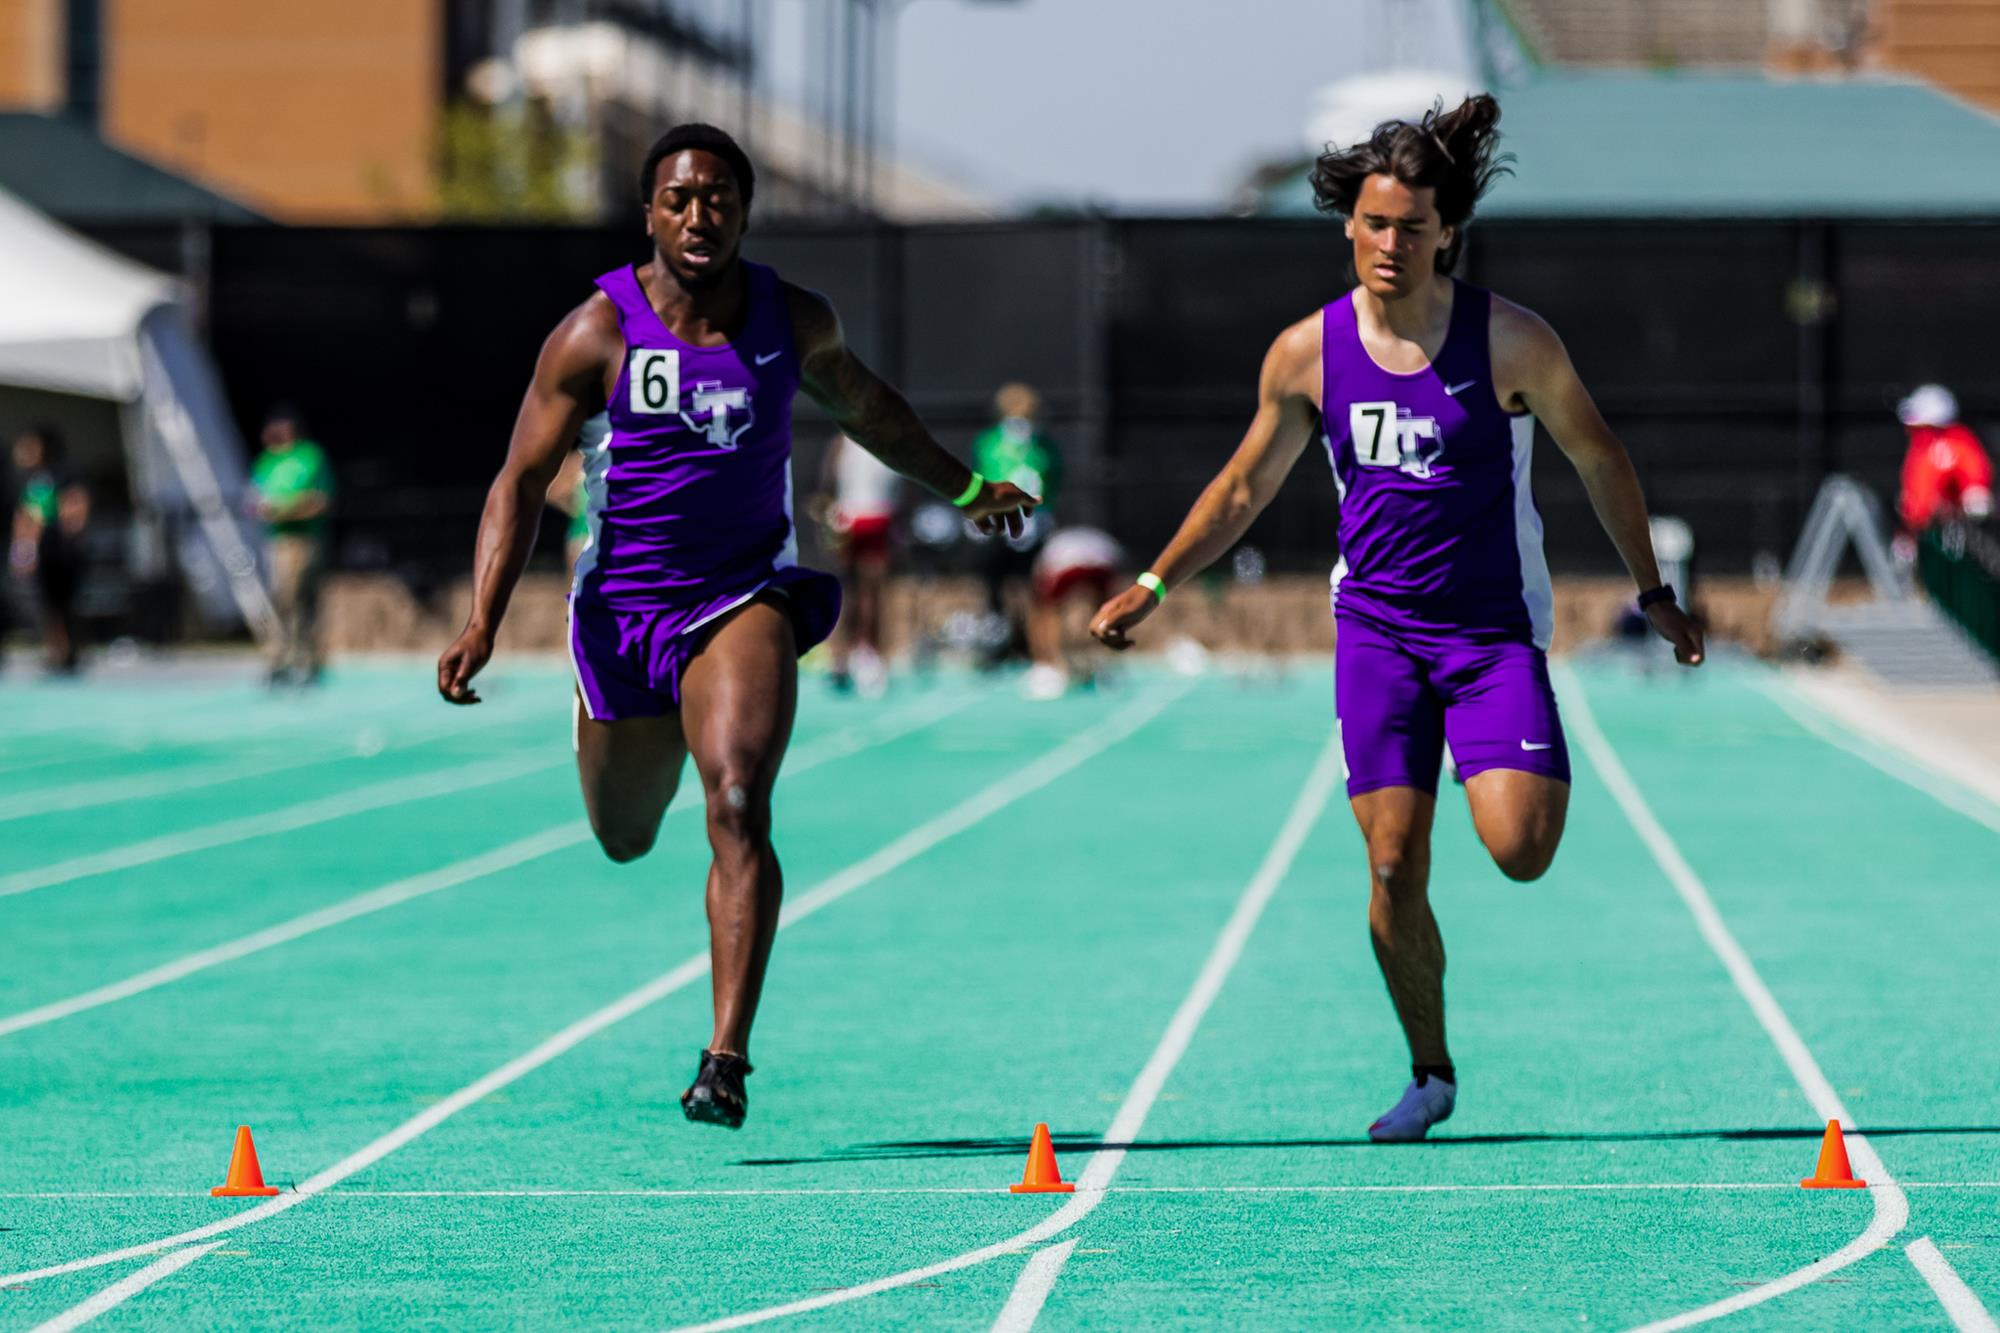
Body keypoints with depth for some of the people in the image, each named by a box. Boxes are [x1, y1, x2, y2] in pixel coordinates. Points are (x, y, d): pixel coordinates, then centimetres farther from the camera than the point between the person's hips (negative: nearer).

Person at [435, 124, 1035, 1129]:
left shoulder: (795, 321, -2)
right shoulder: (596, 336, -11)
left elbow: (863, 406, 21)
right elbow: (521, 481, -8)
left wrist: (964, 488, 32)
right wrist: (482, 623, -20)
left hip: (745, 591, 0)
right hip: (624, 602, 0)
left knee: (737, 810, -22)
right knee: (624, 837, 17)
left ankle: (727, 1061, -24)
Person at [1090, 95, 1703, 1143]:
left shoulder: (1512, 342, -10)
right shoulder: (1307, 353, -2)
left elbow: (1599, 461, 3)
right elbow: (1244, 487, 12)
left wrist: (1654, 594, 8)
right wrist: (1156, 583, 6)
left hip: (1493, 625, -2)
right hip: (1375, 625, 2)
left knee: (1519, 848, -18)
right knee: (1393, 868, -4)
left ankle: (1546, 772, 20)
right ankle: (1430, 1073, 15)